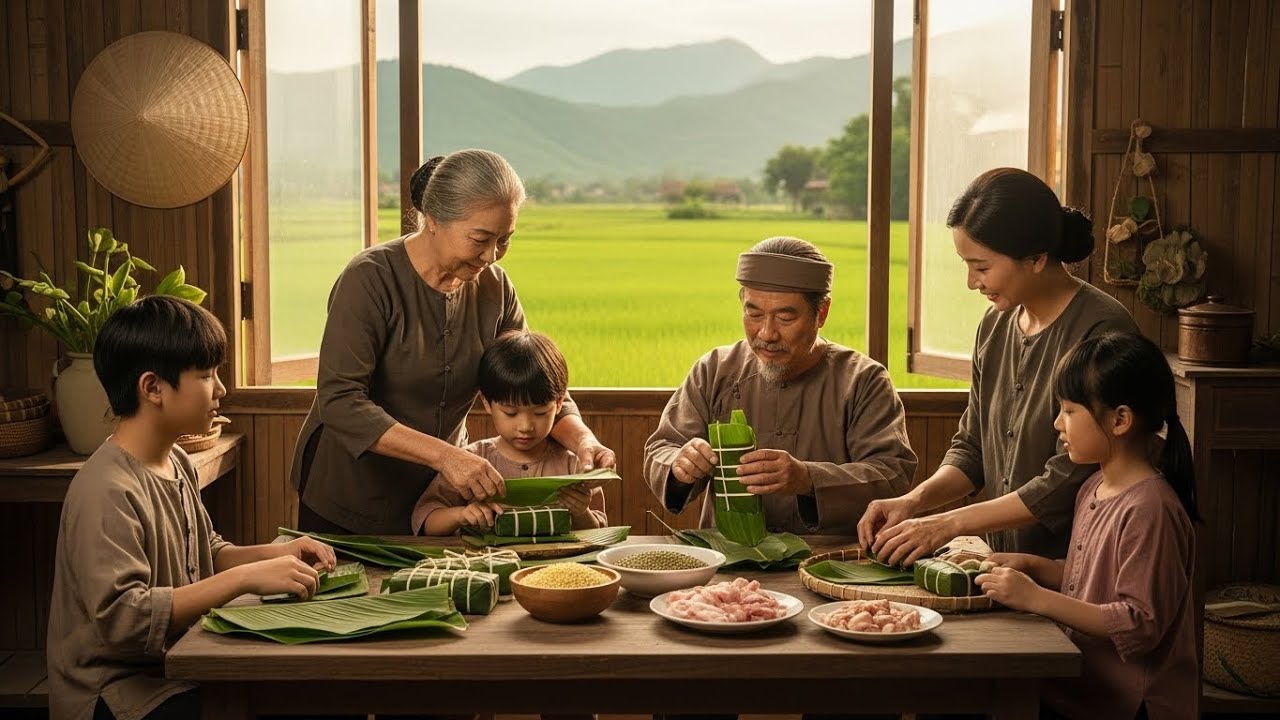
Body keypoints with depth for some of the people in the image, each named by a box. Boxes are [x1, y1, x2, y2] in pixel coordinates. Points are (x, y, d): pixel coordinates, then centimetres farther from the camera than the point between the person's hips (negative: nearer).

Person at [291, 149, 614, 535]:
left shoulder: (494, 287, -4)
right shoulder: (370, 280, -21)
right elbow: (339, 402, -28)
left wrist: (581, 438, -20)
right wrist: (443, 455, -38)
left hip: (439, 491, 5)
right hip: (350, 501, -4)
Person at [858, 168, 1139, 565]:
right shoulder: (996, 324, 11)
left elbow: (1070, 481, -16)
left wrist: (949, 524, -14)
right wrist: (915, 500, -1)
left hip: (1071, 574, -6)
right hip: (1004, 566, 7)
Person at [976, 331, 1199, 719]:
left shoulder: (1149, 509, -20)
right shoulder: (1093, 490, 9)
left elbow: (1141, 625, -22)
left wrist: (1036, 598, -23)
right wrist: (1032, 567, 4)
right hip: (1083, 686, 8)